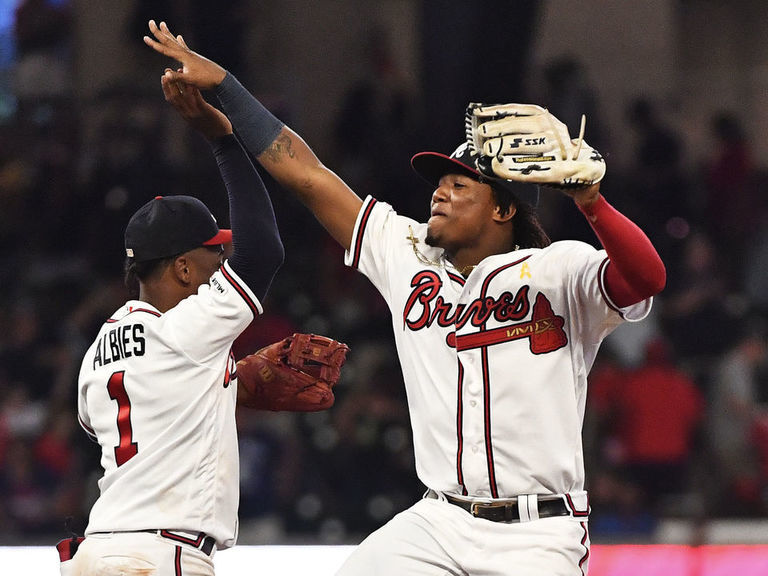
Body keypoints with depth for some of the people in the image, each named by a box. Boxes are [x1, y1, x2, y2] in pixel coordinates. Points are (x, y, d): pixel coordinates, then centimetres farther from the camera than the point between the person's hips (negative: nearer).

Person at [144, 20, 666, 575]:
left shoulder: (558, 270, -5)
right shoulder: (407, 256, 9)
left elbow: (647, 278, -24)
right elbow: (304, 172, 11)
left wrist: (590, 201, -39)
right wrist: (220, 83, 9)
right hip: (437, 525, 4)